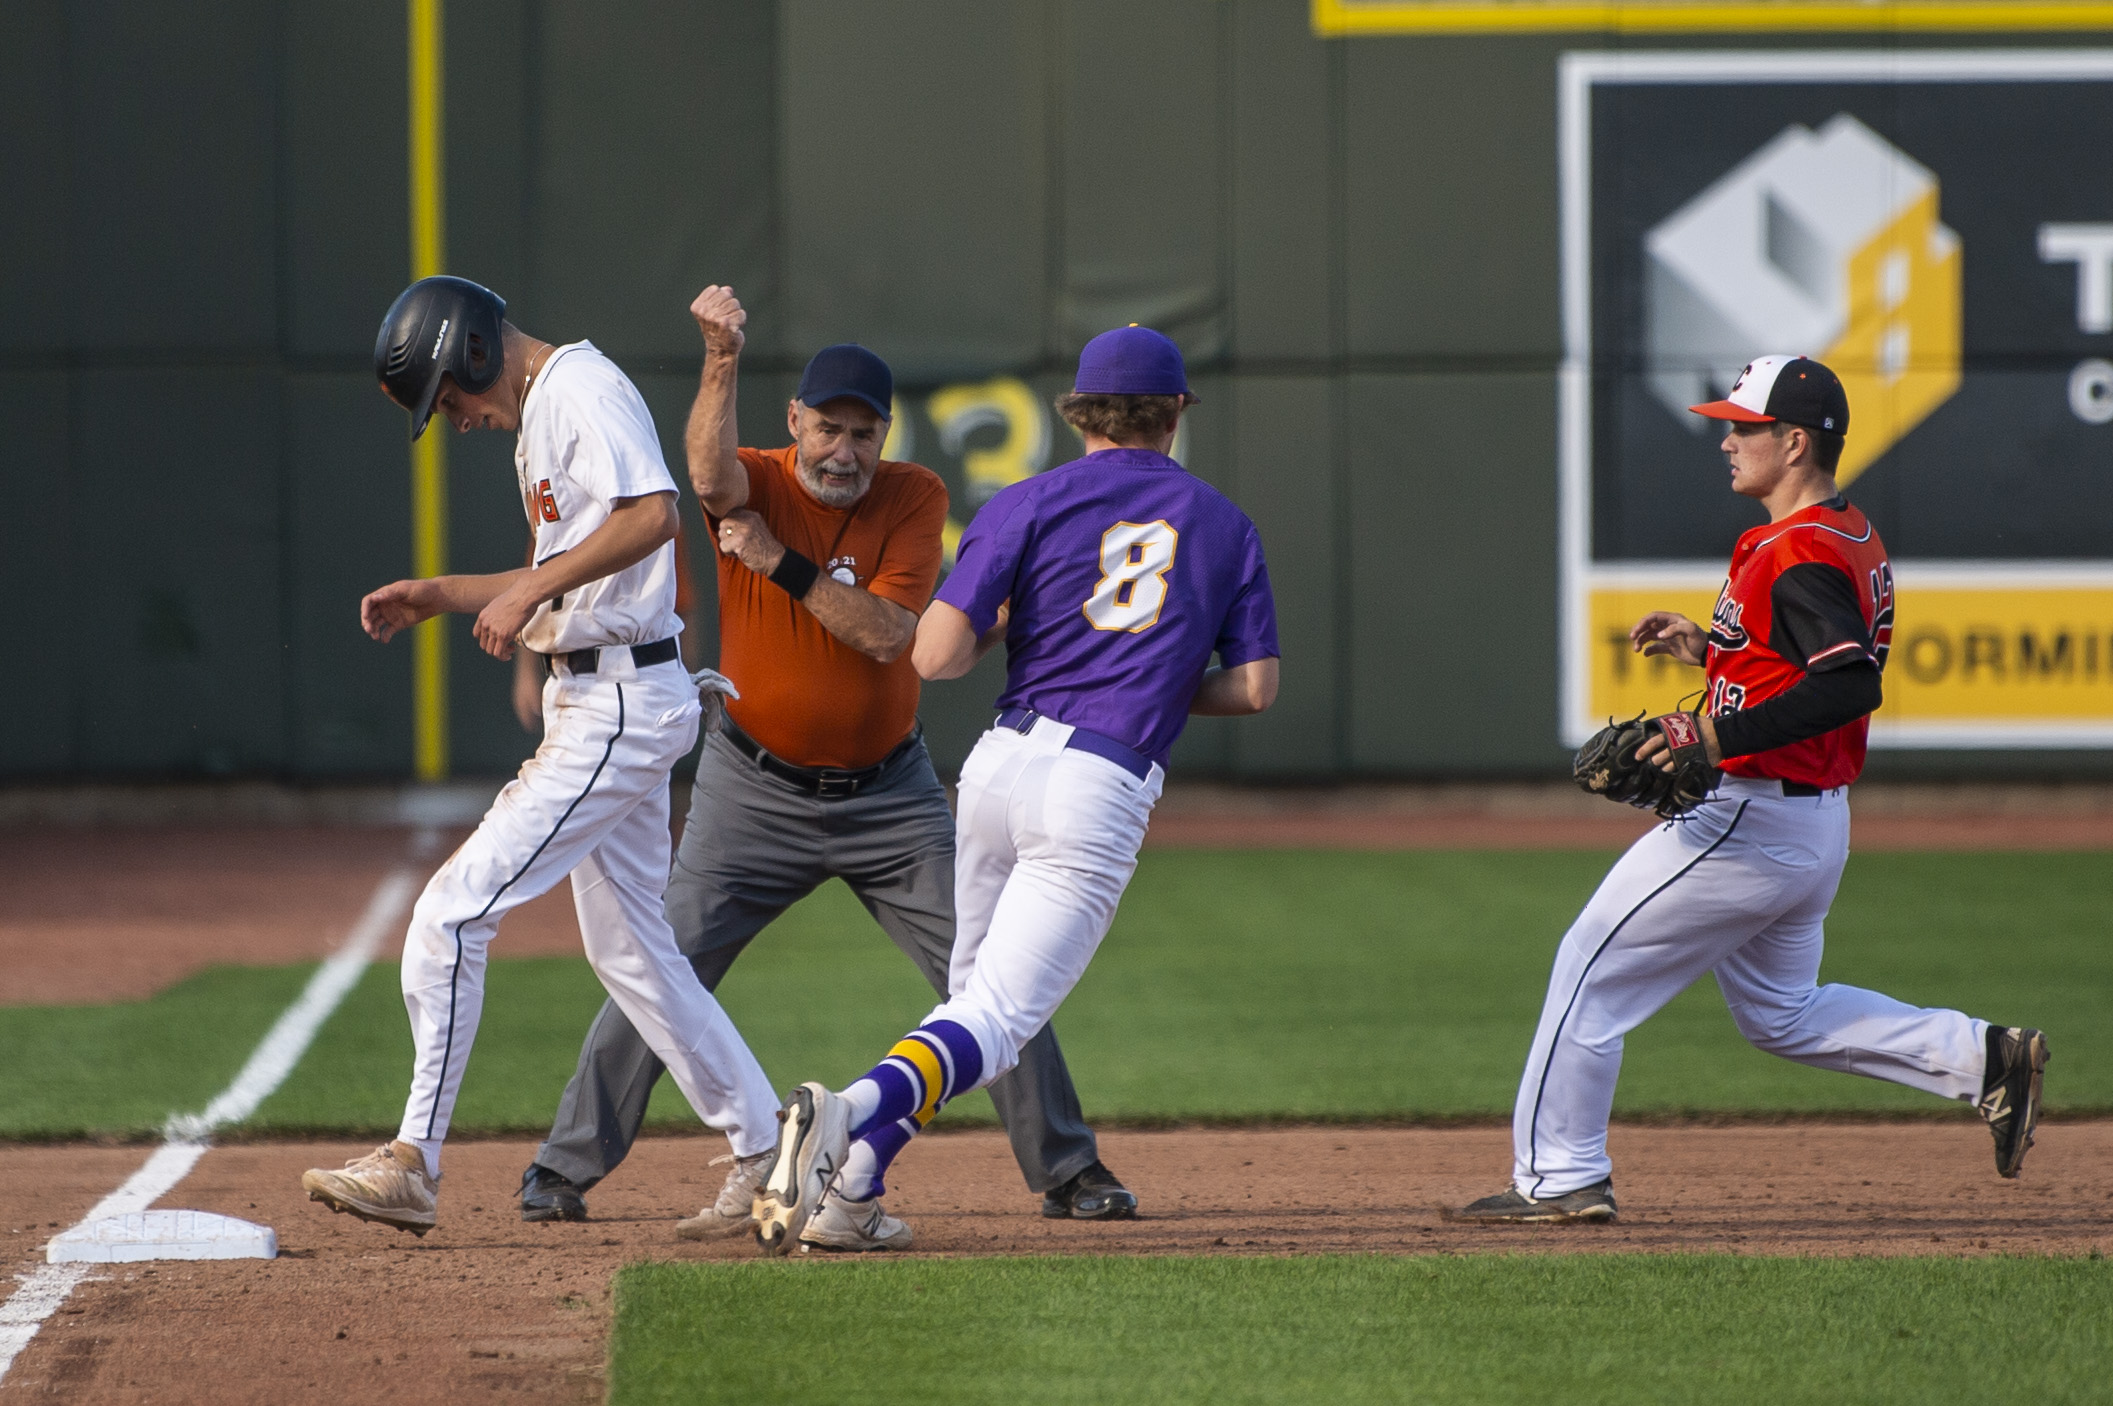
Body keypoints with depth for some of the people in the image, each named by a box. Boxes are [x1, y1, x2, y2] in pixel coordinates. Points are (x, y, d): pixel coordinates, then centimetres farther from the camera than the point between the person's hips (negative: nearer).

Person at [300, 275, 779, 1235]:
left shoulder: (583, 390, -13)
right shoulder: (541, 413, 19)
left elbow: (651, 515, -29)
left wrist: (528, 589, -27)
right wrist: (440, 596, 18)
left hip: (619, 707, -11)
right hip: (595, 703, 11)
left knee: (455, 911, -13)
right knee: (630, 950, 15)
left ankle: (412, 1164, -11)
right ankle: (769, 1162, 20)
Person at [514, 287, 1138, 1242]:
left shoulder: (913, 498, -7)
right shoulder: (755, 486, -10)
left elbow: (885, 634, -19)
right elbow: (709, 470, -36)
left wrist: (783, 563, -25)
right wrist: (722, 362, -50)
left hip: (890, 794, 1)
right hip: (755, 793, -1)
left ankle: (1066, 1170, 11)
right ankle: (564, 1170, 4)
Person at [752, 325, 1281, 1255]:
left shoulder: (1031, 505, 5)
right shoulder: (1223, 524, 11)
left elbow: (935, 656, -4)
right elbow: (1256, 687, 9)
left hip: (1003, 763, 2)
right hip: (1107, 789, -2)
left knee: (972, 995, 21)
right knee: (996, 1021, -8)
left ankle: (847, 1189, 10)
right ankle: (853, 1112, -36)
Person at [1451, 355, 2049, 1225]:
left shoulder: (1799, 555, -20)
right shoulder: (1852, 539, 12)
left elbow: (1852, 685, -32)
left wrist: (1720, 738, -34)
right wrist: (1709, 649, 14)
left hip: (1753, 819, -10)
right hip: (1817, 823, 10)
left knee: (1592, 965, -1)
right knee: (1781, 1014, 22)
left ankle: (1559, 1176, 3)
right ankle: (1982, 1060, 13)